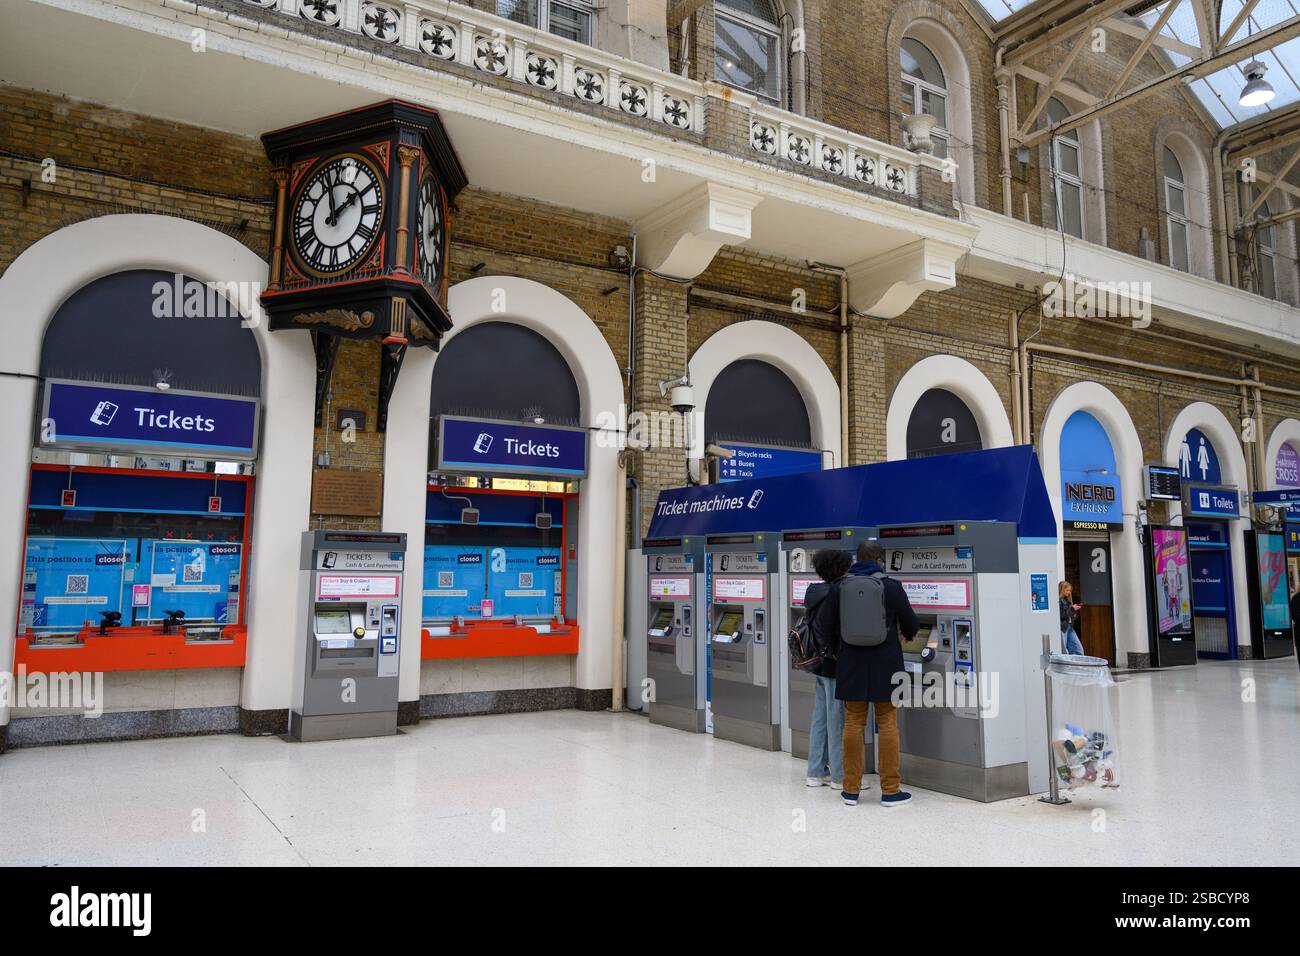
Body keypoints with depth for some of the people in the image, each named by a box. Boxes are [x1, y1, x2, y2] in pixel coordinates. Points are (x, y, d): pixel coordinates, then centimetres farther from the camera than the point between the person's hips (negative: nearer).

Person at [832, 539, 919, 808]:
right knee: (887, 725, 6)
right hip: (885, 666, -2)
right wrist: (905, 634, 25)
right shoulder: (892, 587, -6)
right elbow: (911, 626, 2)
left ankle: (851, 790, 12)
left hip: (851, 665, 2)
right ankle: (890, 791, 11)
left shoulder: (840, 589, -1)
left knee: (853, 724, 8)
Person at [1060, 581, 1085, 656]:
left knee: (1079, 650, 6)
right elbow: (1061, 615, -20)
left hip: (1070, 627, 9)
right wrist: (1072, 609, -13)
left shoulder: (1067, 600, 15)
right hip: (1062, 628, -9)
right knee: (1064, 653, -5)